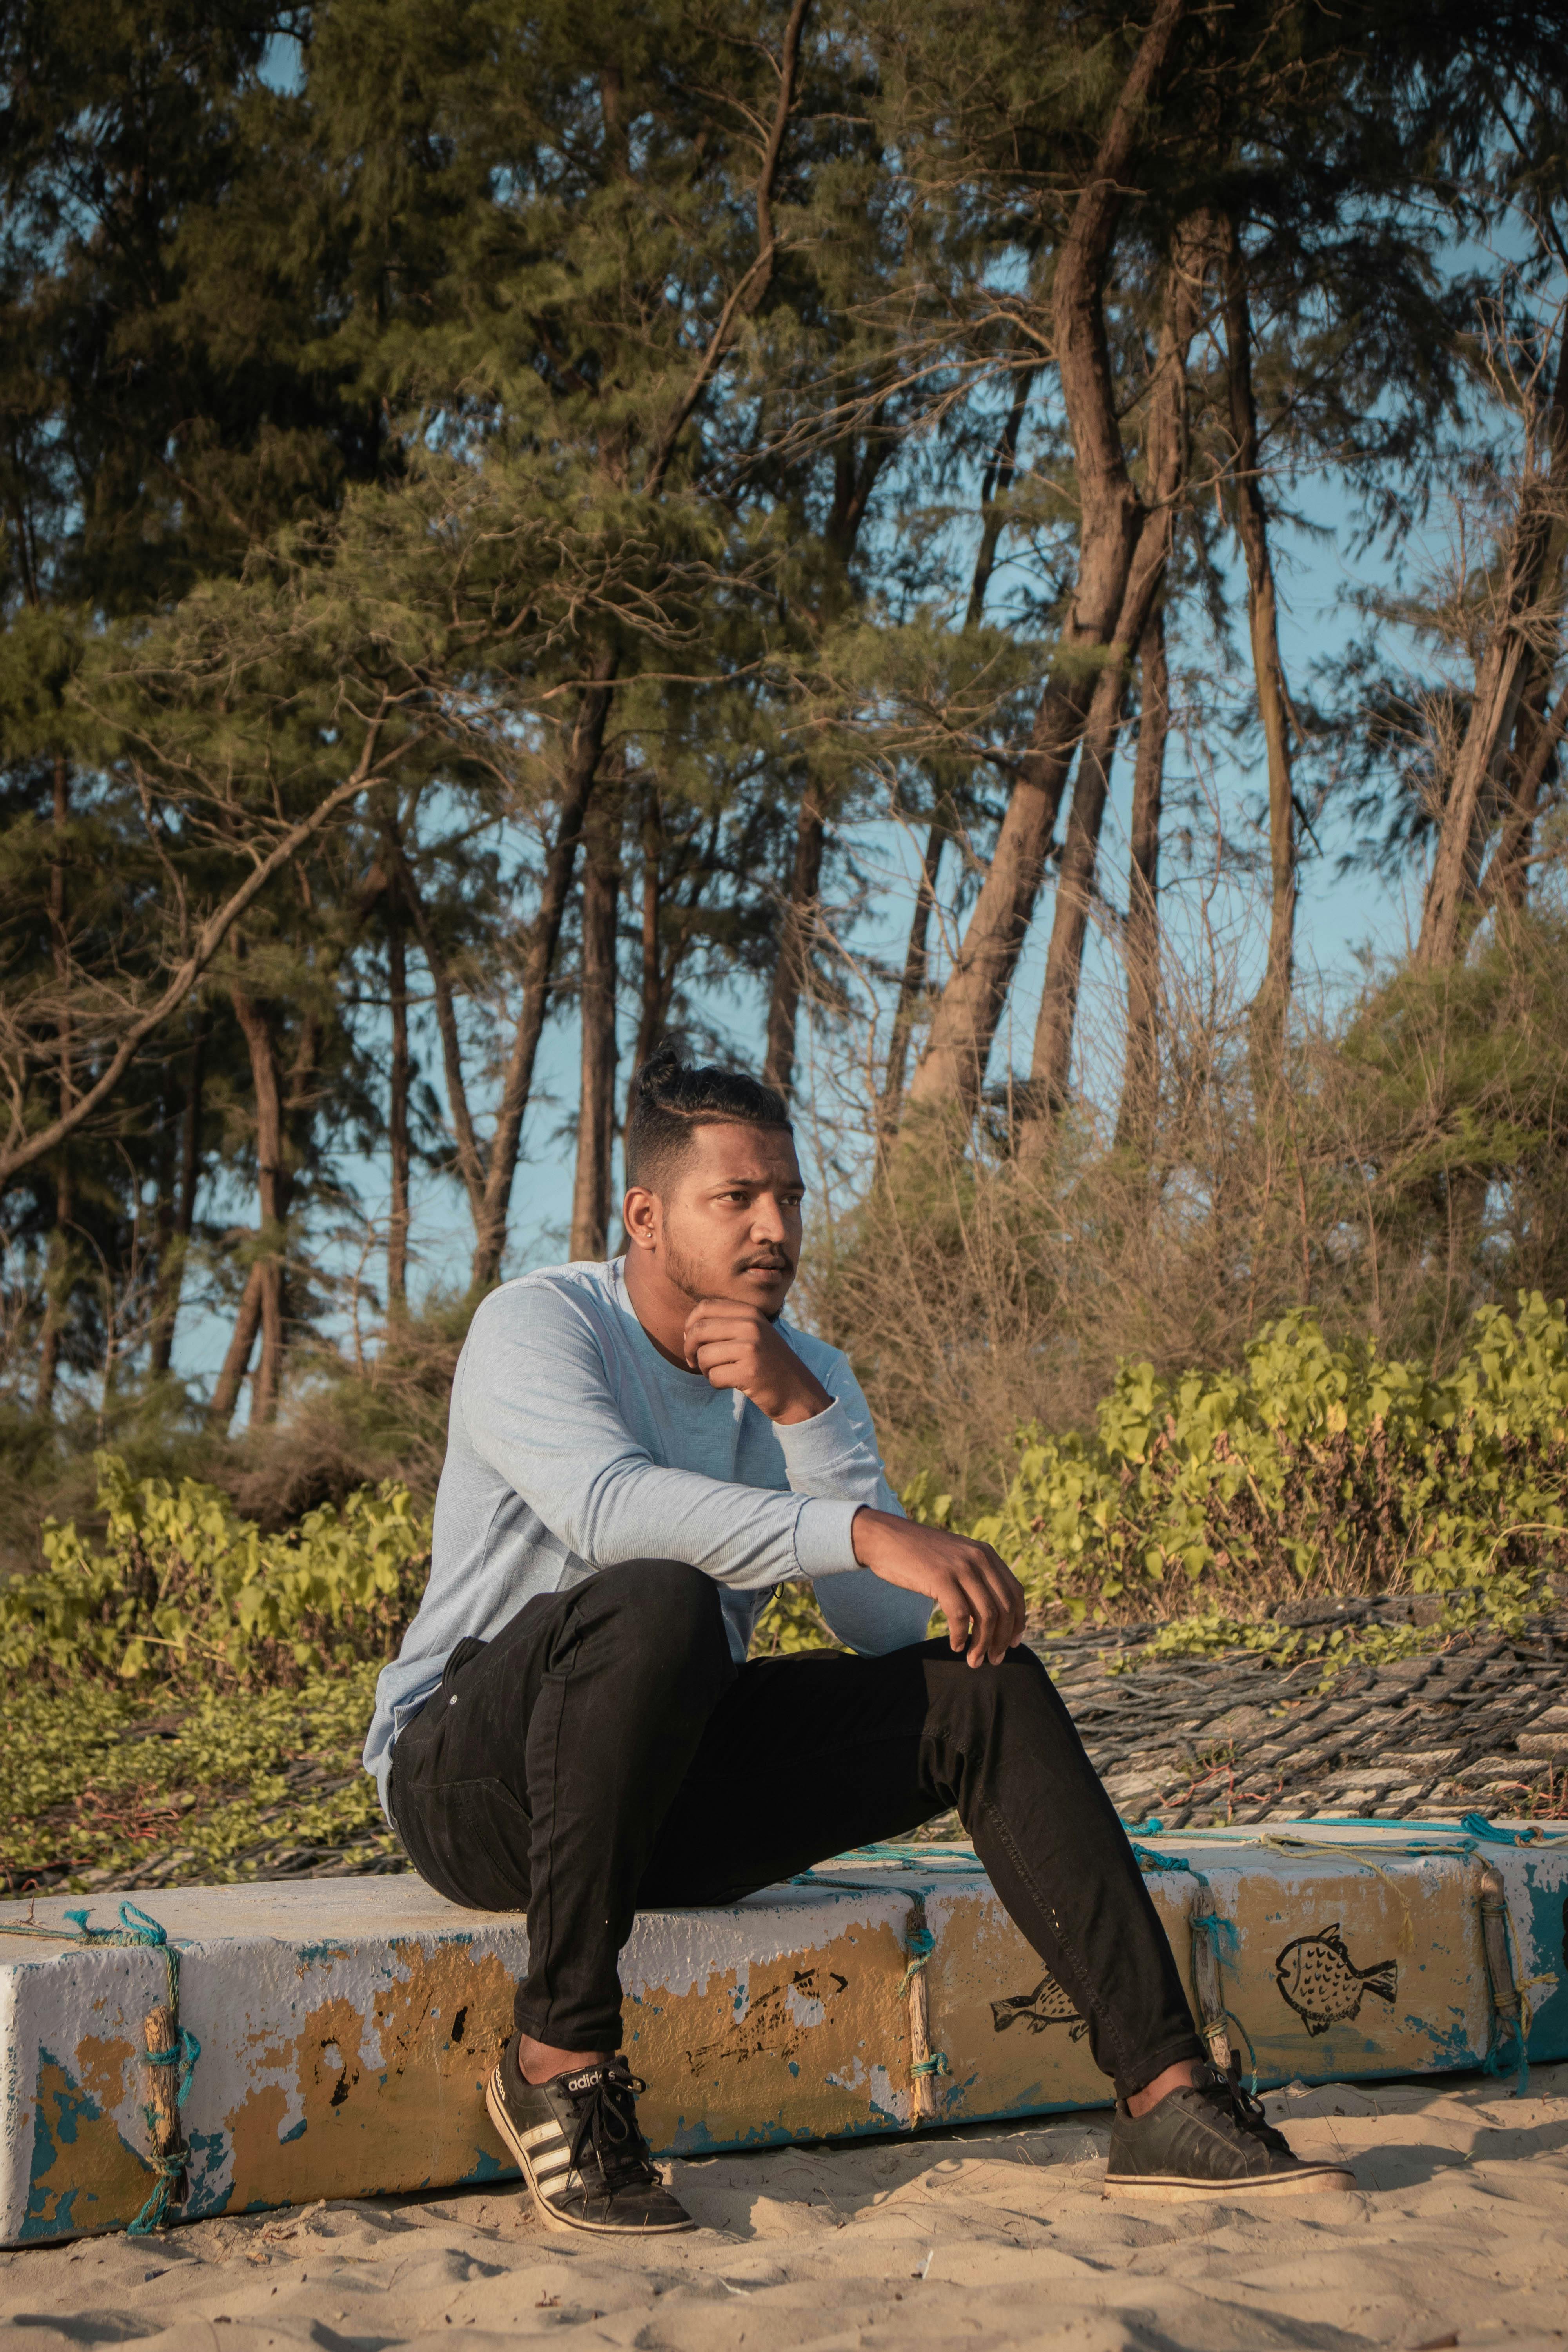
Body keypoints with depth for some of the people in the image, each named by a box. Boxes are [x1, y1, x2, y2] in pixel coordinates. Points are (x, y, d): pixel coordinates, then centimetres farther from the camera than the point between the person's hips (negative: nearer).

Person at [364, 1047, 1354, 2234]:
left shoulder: (808, 1376, 5)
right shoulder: (536, 1325, -12)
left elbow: (889, 1631, -8)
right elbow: (608, 1506, -35)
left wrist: (801, 1410, -18)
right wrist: (870, 1533, -43)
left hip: (675, 1779, 6)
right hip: (471, 1776, -6)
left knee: (985, 1683, -10)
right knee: (657, 1604, -37)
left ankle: (1165, 2095, -13)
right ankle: (561, 2060, -26)